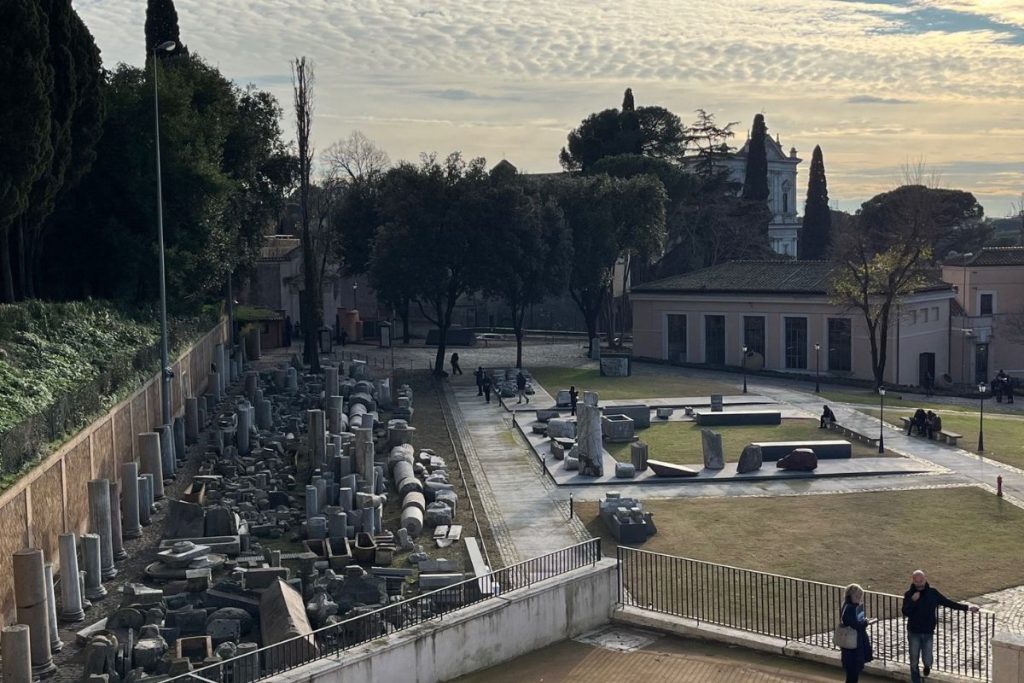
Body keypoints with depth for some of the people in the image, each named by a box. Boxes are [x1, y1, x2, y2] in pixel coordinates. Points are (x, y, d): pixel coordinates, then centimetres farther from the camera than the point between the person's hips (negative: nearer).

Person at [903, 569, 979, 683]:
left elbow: (948, 602, 0)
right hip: (914, 633, 0)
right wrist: (913, 601, -27)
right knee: (914, 662, 5)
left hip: (928, 633, 1)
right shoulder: (909, 595, -7)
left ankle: (927, 666, 34)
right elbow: (905, 613, -15)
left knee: (927, 661, -1)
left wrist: (967, 607, -3)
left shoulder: (932, 593, -3)